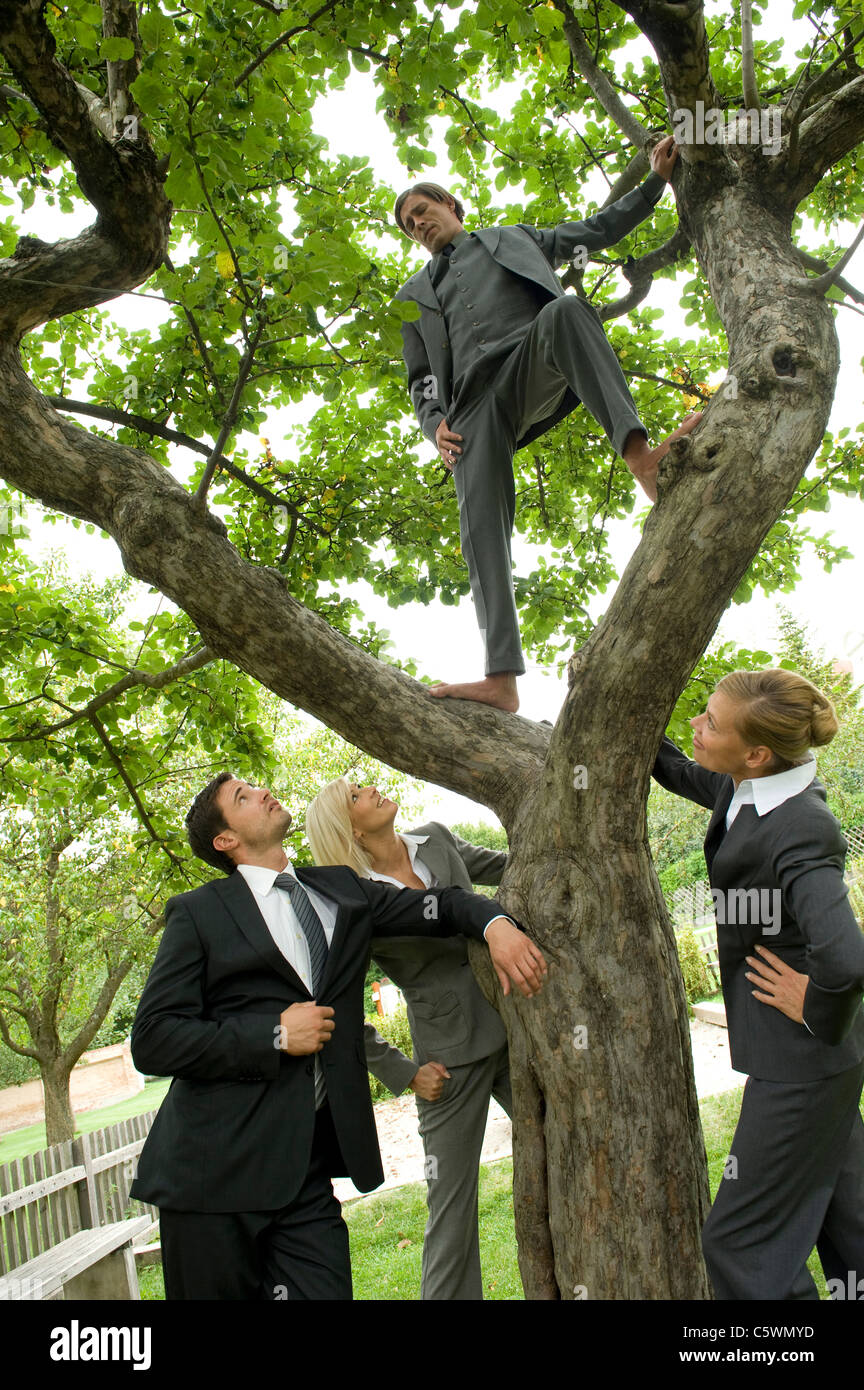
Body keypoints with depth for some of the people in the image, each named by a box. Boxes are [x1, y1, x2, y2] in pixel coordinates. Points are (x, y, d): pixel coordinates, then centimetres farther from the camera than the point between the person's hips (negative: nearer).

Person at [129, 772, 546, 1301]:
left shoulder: (341, 890, 14)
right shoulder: (199, 913, 1)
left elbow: (435, 905, 14)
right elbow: (152, 1040, -6)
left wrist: (495, 923, -8)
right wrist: (275, 1035, -13)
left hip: (305, 1171, 3)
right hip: (216, 1171, -3)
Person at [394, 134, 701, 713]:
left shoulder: (512, 238, 34)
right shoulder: (416, 294, 35)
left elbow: (599, 230, 34)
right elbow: (420, 379, 27)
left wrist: (656, 181, 23)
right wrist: (434, 424, 6)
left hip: (533, 369, -1)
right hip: (474, 400, 1)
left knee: (563, 308, -37)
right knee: (482, 524, -21)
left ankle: (639, 454, -52)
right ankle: (502, 676, -31)